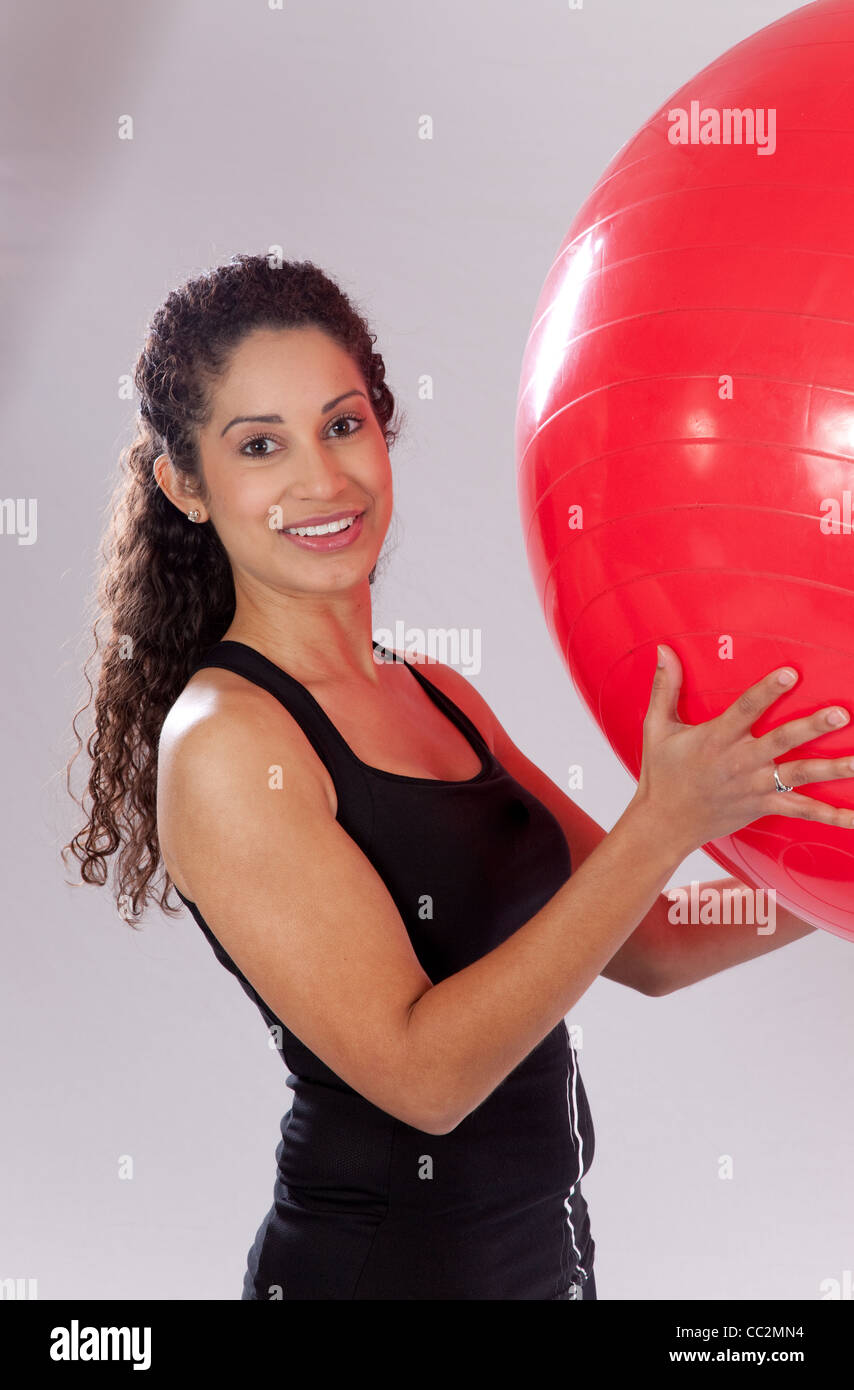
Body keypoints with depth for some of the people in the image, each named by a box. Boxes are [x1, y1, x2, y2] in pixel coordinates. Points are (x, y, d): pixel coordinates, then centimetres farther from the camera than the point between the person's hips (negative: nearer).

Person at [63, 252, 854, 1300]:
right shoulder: (220, 741, -18)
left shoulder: (442, 697, 4)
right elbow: (422, 1071, -22)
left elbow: (638, 946, 7)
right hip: (375, 1262, -7)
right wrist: (666, 821, -25)